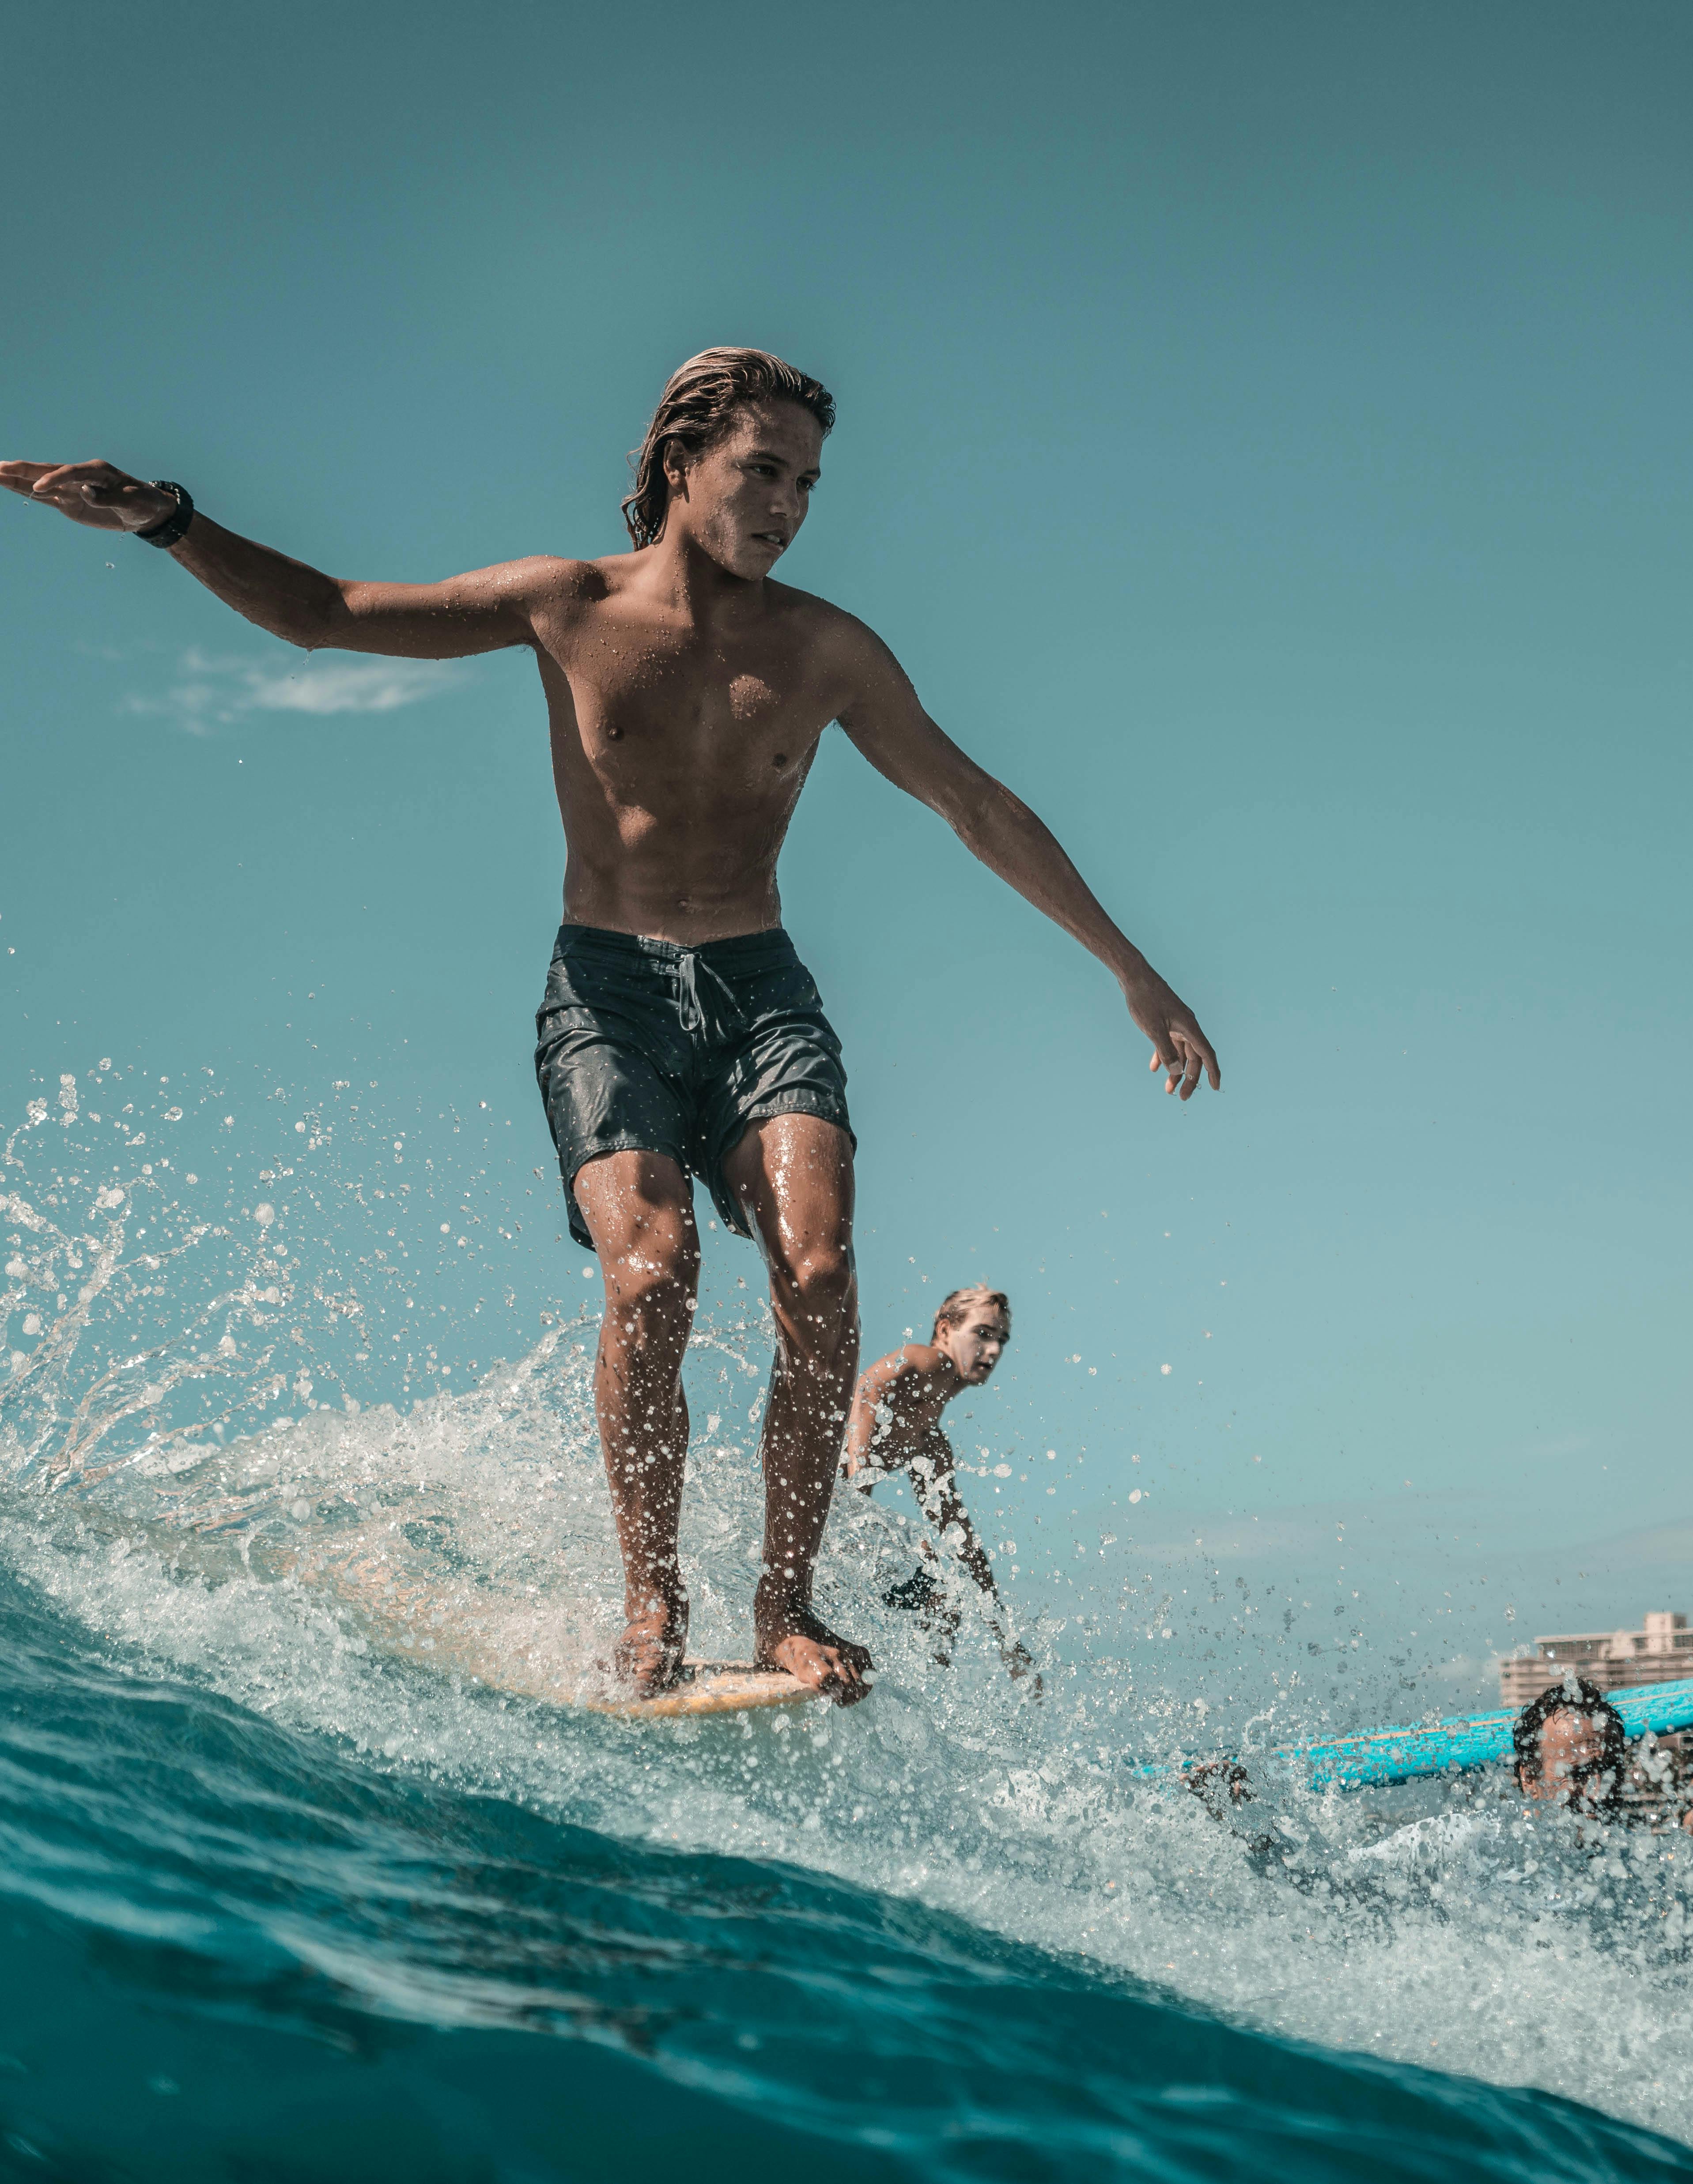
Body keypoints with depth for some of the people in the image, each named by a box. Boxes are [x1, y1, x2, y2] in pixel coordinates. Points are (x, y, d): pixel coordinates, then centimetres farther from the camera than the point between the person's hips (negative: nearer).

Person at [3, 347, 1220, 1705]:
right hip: (608, 987, -2)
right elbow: (322, 613, 6)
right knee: (652, 1274, -24)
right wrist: (169, 523, -10)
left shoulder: (826, 651, 7)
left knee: (821, 1275, -21)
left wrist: (1132, 972, 16)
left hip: (761, 991, 2)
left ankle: (786, 1603, -10)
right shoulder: (570, 608, 3)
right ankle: (652, 1600, -8)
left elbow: (979, 810, 14)